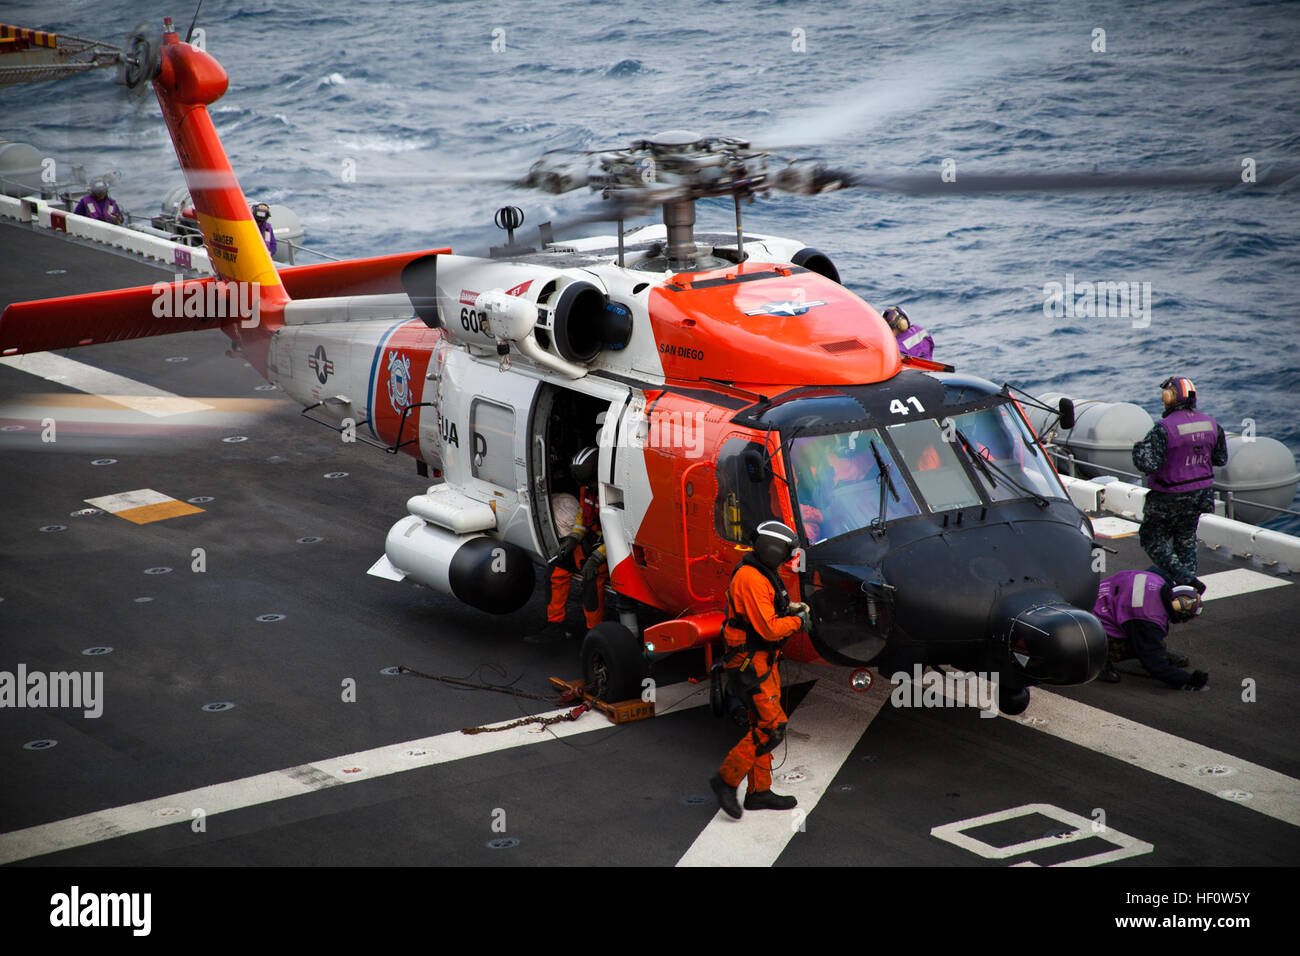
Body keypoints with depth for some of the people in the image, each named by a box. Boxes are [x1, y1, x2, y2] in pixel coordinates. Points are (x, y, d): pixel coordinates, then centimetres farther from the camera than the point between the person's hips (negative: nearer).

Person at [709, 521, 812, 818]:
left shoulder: (762, 574, 10)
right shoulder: (750, 579, -23)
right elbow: (768, 628, -26)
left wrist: (790, 608, 8)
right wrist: (797, 621, -11)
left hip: (763, 660, 11)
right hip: (749, 664, -11)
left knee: (762, 725, 15)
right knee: (772, 727, -9)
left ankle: (759, 791, 22)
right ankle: (727, 780, 0)